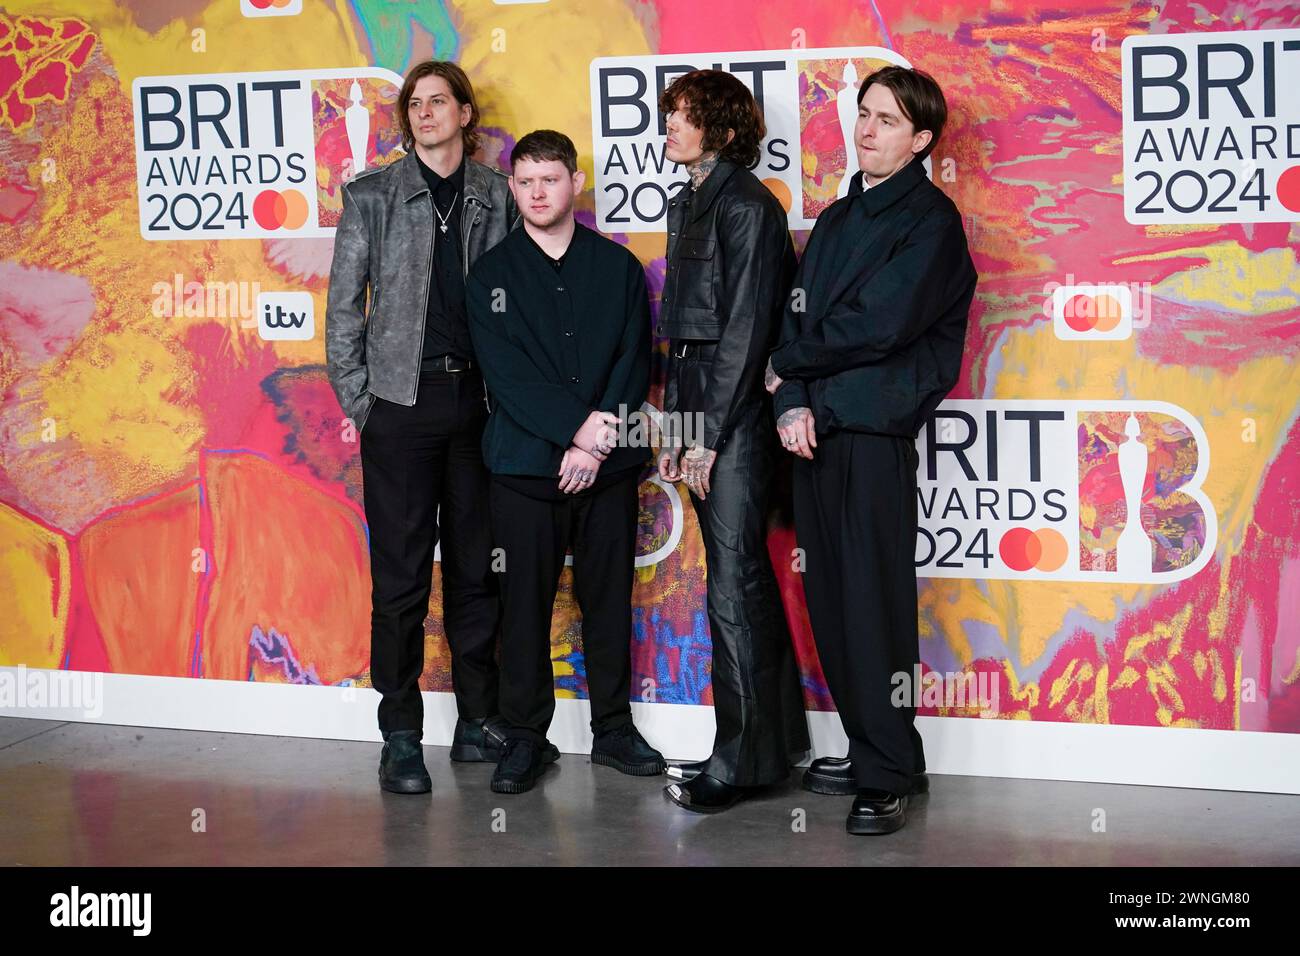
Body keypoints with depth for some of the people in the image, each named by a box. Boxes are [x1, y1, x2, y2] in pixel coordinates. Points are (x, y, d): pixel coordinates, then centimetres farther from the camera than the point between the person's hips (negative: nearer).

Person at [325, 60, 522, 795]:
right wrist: (355, 397, -3)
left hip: (480, 399, 2)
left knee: (477, 568, 8)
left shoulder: (498, 197, 8)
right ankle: (401, 737, 6)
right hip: (401, 401, -2)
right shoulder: (373, 195, 4)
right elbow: (345, 302, 3)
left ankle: (480, 721, 18)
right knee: (401, 575, 0)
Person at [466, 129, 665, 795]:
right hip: (525, 464, -1)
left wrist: (596, 445, -10)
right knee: (525, 602, 1)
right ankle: (524, 736, 11)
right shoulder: (492, 274, 4)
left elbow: (634, 364, 2)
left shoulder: (619, 267, 8)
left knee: (609, 596, 7)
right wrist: (577, 426, -15)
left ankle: (613, 727, 19)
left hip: (608, 463, 1)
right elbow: (505, 372, -6)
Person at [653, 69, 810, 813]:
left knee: (734, 585, -6)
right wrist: (676, 428, 12)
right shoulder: (690, 206, 16)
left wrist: (709, 434, -15)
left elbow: (745, 327, -15)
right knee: (744, 580, 13)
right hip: (699, 409, 9)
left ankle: (741, 762, 1)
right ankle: (773, 741, 21)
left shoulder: (747, 206, -11)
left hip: (738, 414, -9)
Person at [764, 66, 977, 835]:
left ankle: (890, 774, 1)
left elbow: (875, 327, -14)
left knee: (872, 603, -7)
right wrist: (792, 401, -5)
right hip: (816, 427, 7)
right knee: (829, 600, 7)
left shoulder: (930, 220, -4)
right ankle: (867, 750, 18)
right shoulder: (838, 218, 19)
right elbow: (799, 313, 12)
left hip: (876, 430, -7)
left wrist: (787, 365, -1)